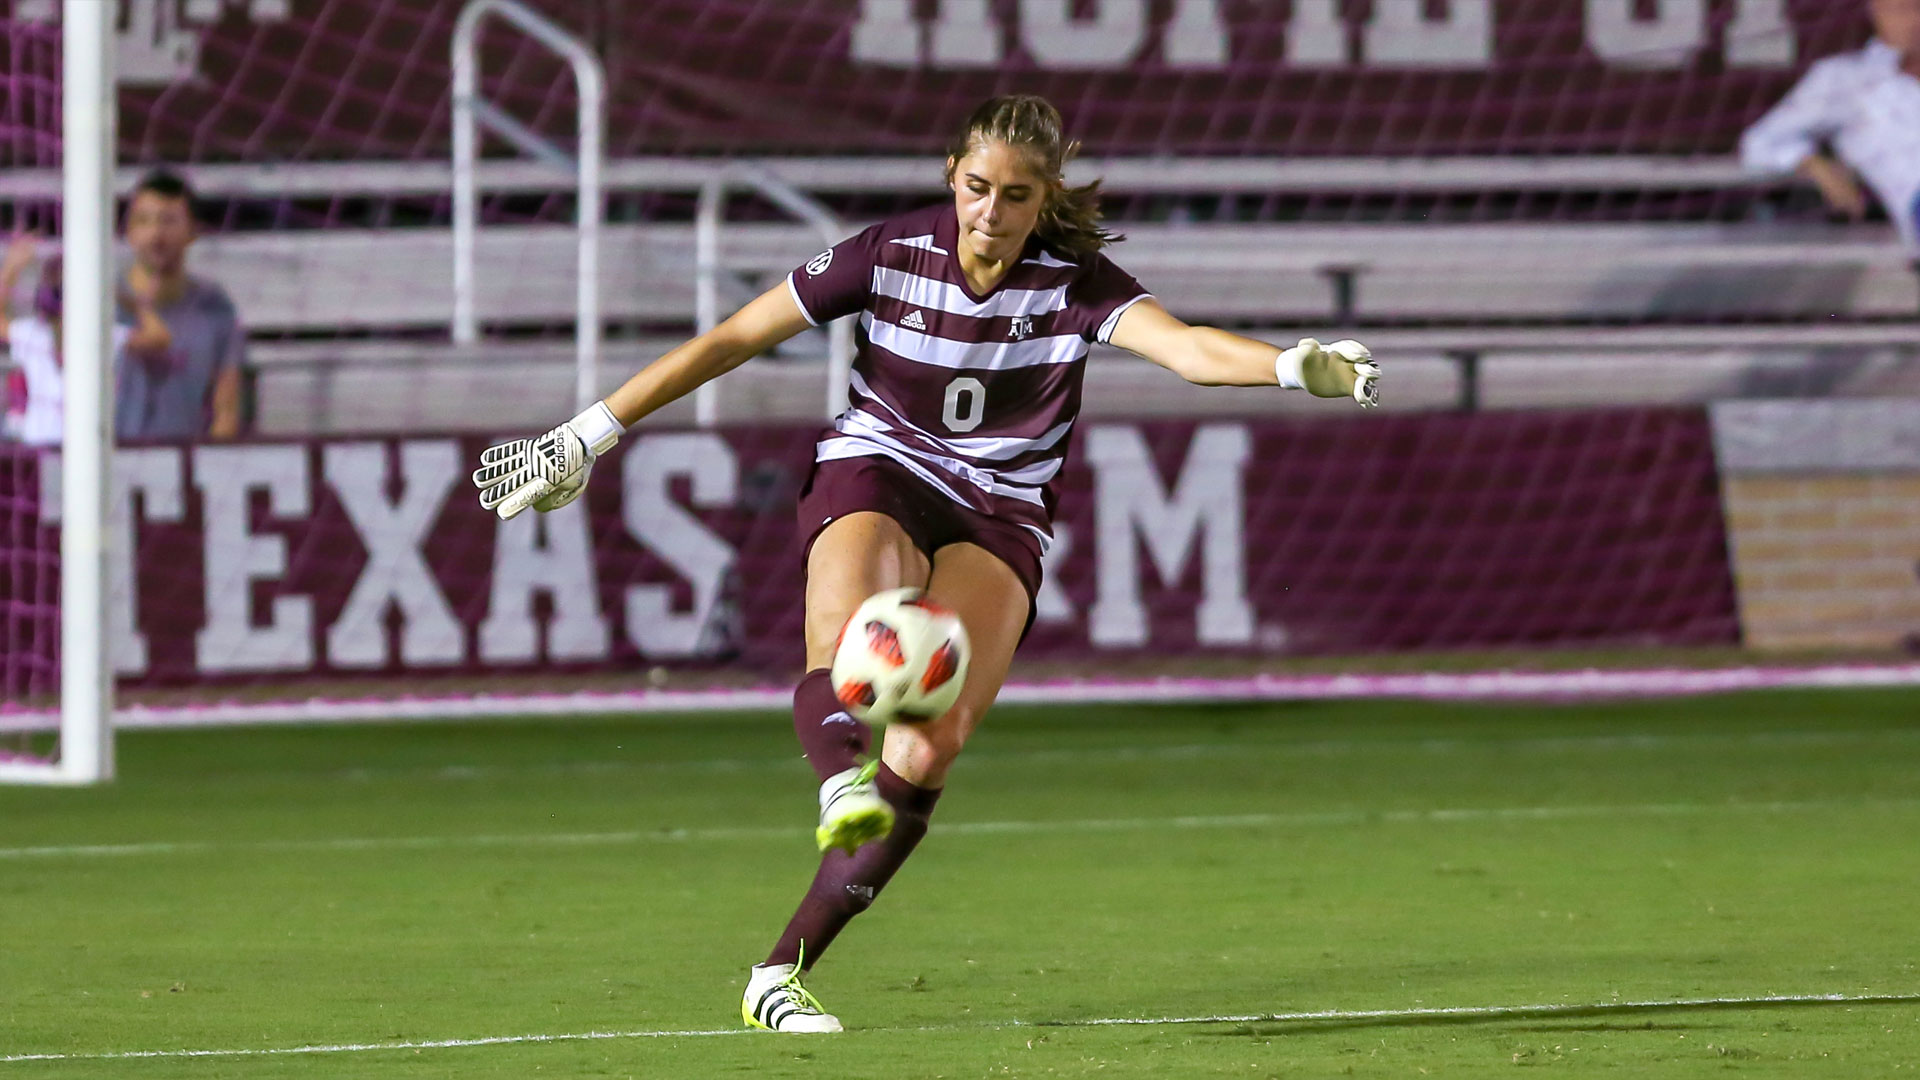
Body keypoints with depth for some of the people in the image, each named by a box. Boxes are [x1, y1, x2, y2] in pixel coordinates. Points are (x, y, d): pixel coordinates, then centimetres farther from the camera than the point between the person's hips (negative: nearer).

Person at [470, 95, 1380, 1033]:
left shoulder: (1073, 280, -10)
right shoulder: (892, 254, -9)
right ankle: (843, 785, -69)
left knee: (932, 746, -20)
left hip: (998, 514, 0)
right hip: (874, 474, 0)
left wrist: (1296, 365, -48)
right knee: (840, 659, -35)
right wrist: (593, 431, -2)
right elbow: (730, 339, -3)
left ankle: (780, 974, -15)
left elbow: (1183, 346, -28)